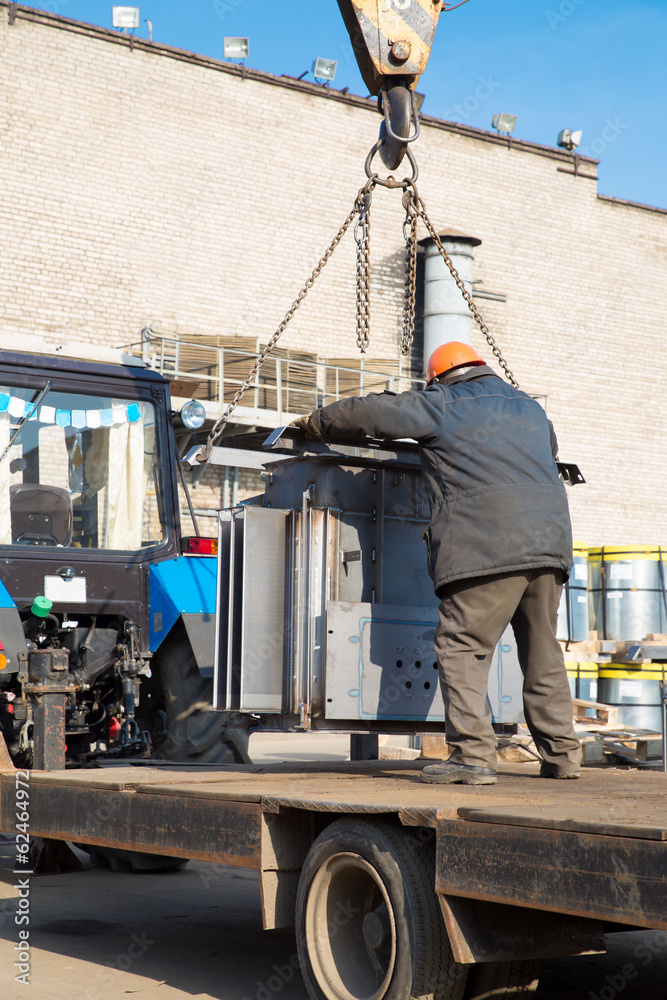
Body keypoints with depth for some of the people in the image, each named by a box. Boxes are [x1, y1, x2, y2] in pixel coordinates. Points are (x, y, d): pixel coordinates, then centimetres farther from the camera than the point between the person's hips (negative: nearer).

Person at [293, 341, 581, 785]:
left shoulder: (442, 405, 7)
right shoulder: (531, 408, 25)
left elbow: (368, 413, 8)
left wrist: (317, 422, 24)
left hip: (488, 548, -6)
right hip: (550, 541, 7)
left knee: (463, 648, -4)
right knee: (543, 650, 13)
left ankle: (474, 754, -12)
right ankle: (562, 753, 13)